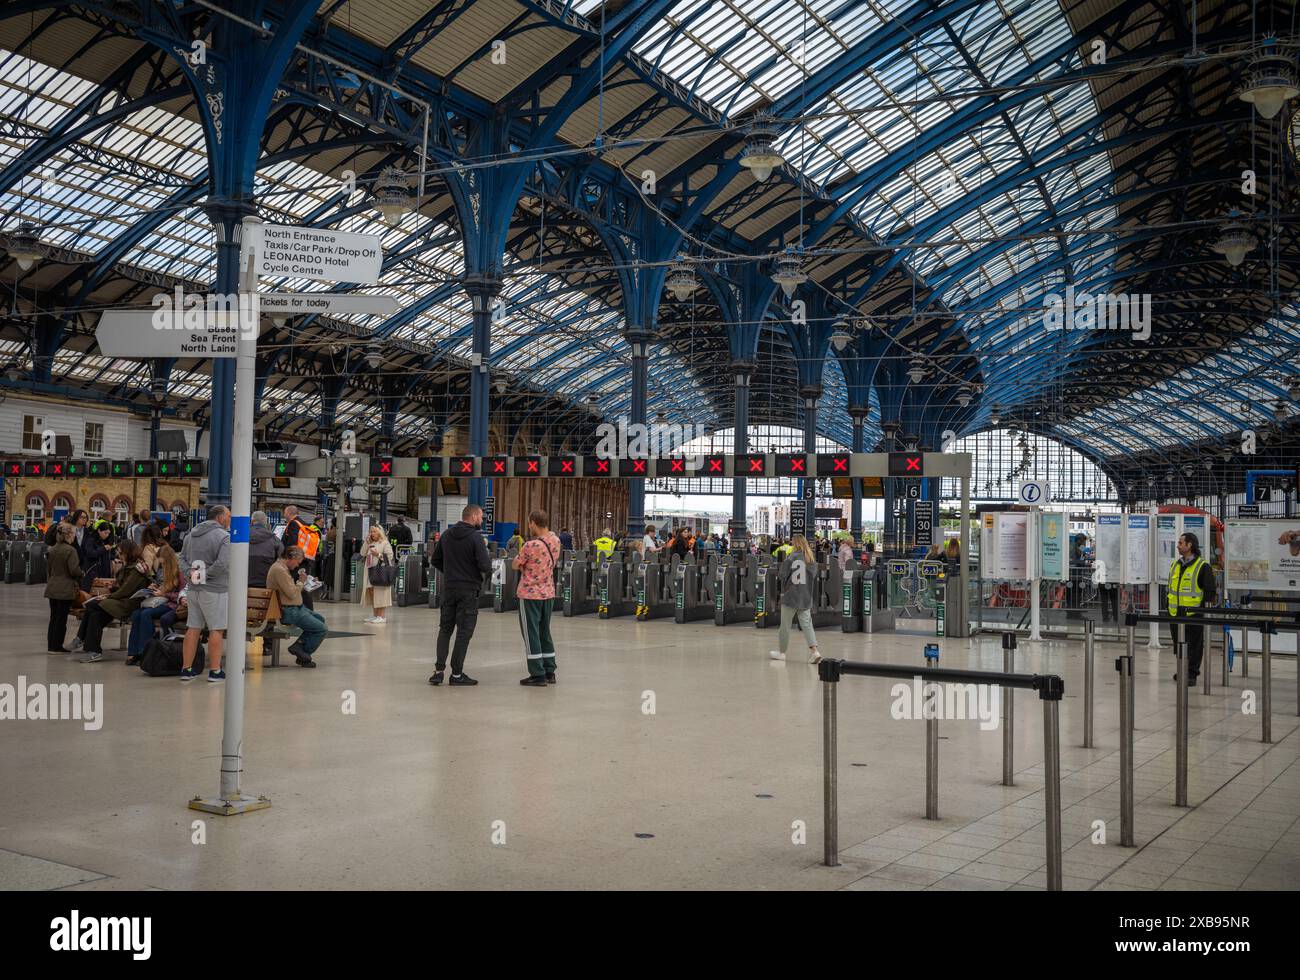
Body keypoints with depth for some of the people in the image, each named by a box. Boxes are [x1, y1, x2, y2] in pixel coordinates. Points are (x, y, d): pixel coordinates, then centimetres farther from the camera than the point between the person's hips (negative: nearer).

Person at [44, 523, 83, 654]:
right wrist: (81, 574, 4)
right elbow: (75, 571, -17)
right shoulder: (70, 550, -15)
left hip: (52, 588, 7)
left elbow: (48, 569, 16)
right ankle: (56, 646, 4)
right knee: (61, 618, 0)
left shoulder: (52, 550, 8)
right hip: (66, 589, -7)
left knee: (53, 617, 14)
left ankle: (51, 645, 18)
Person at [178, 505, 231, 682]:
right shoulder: (224, 537, -13)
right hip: (215, 590, -7)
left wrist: (191, 571, 3)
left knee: (193, 628, 12)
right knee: (216, 629, 1)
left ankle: (186, 669, 17)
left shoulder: (191, 534, 11)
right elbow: (222, 564, -22)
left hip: (193, 588, 7)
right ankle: (215, 670, 4)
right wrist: (206, 575, -10)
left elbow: (182, 557, 16)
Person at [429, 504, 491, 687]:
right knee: (464, 632, 1)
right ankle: (457, 674, 4)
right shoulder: (475, 537, -13)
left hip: (449, 588, 6)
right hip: (469, 590, -6)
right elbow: (485, 566, -19)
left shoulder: (447, 535, 7)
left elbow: (436, 560, 13)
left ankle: (438, 670, 4)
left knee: (445, 629, 13)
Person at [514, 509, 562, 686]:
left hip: (530, 594, -7)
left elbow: (515, 565, -10)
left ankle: (538, 675, 1)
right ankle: (550, 672, 20)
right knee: (545, 633, 17)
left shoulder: (531, 546, -22)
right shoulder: (555, 541, -1)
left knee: (531, 634, 1)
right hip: (548, 593, 7)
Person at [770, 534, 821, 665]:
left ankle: (782, 652, 19)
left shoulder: (790, 557, -13)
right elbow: (814, 574, 9)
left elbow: (781, 575, -11)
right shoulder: (811, 559, 1)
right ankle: (814, 651, -10)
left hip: (790, 596, -4)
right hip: (805, 598, 4)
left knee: (785, 625, 9)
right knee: (807, 625, 6)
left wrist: (783, 562, 5)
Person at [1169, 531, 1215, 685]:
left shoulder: (1202, 566, -7)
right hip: (1176, 613, 7)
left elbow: (1209, 590, -6)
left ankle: (1191, 674, 4)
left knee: (1194, 644, -1)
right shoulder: (1175, 565, 14)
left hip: (1193, 612, -7)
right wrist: (1170, 606, 19)